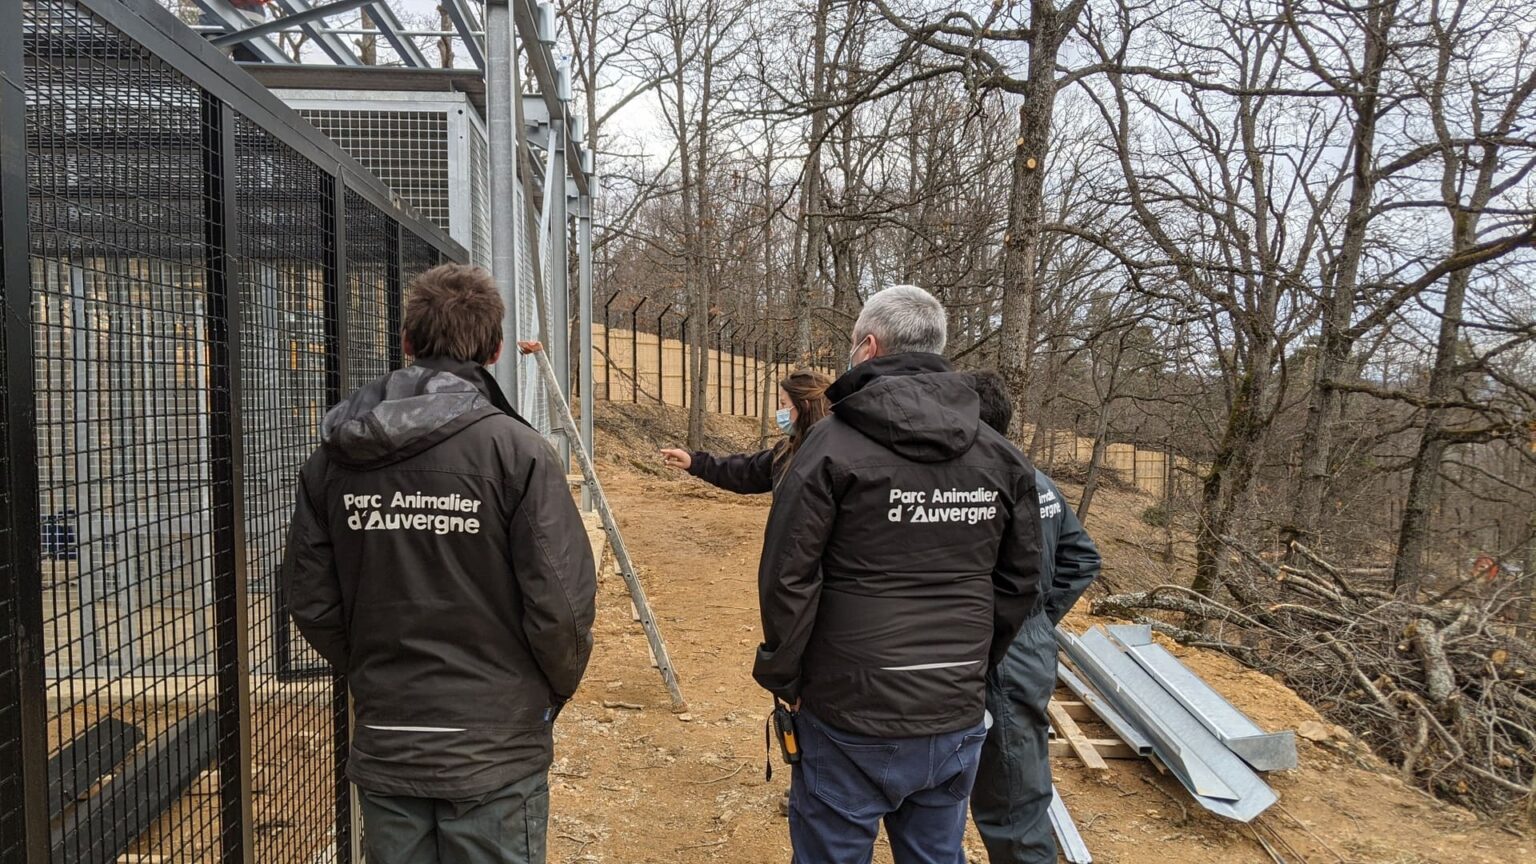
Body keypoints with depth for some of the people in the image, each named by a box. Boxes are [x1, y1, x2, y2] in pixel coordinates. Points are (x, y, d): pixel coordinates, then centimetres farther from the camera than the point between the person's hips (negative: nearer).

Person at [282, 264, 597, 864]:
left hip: (382, 746, 4)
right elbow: (561, 601, -18)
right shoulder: (516, 450, -17)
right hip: (494, 752, -4)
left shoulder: (334, 455, -3)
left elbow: (309, 597, 2)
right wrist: (558, 686, 2)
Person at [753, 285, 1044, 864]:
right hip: (959, 721, 5)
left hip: (852, 722, -5)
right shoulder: (1000, 456, 3)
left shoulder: (835, 444, -13)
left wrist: (782, 676, -1)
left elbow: (788, 578, -14)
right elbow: (1020, 584, 8)